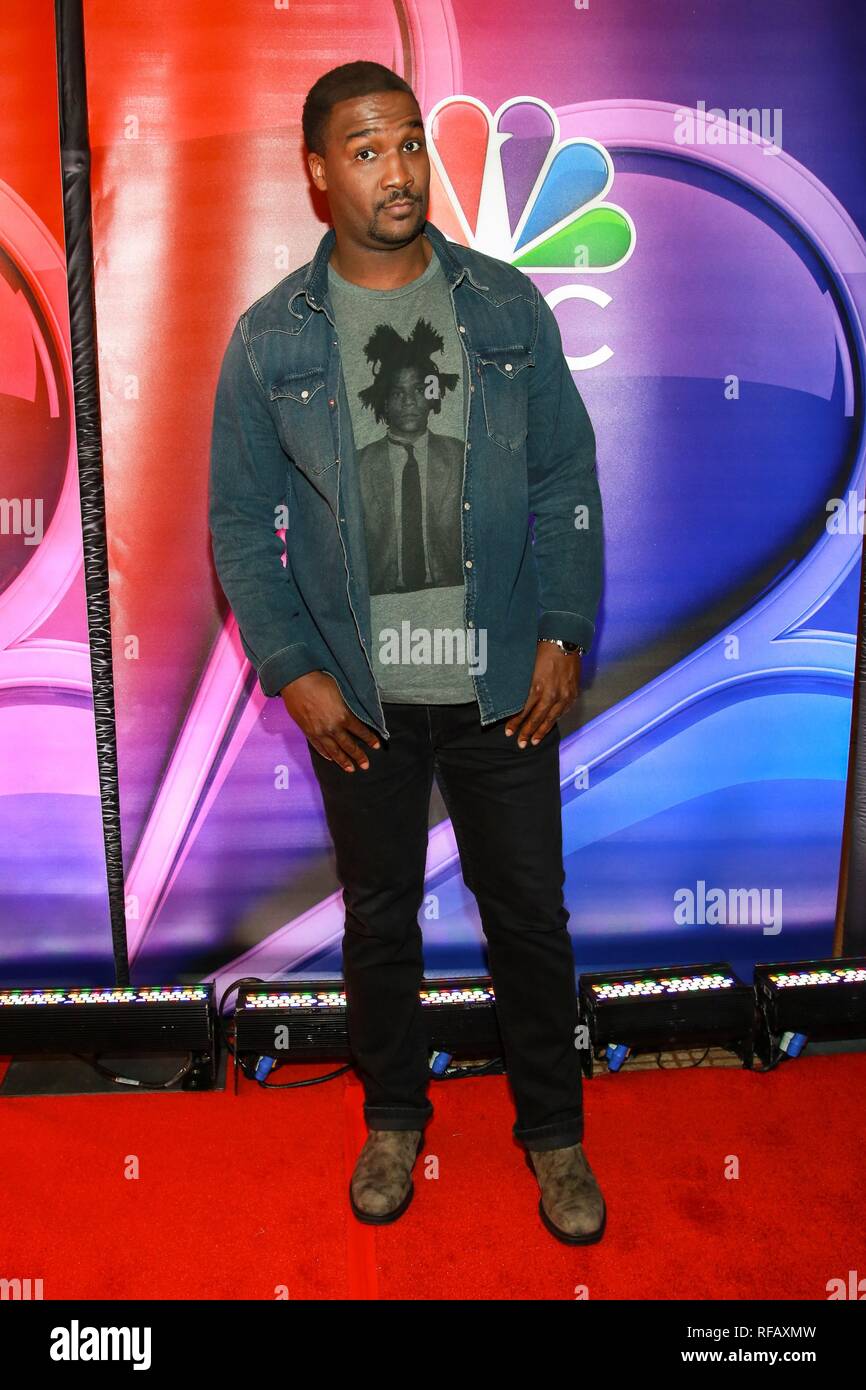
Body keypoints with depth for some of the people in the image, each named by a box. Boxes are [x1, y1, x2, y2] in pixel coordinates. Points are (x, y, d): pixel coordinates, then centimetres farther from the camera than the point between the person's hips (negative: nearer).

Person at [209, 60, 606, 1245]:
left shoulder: (508, 306, 0)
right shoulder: (271, 337, -2)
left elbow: (567, 481, 3)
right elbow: (242, 522, 0)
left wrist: (564, 636, -4)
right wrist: (293, 672, -7)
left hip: (503, 683, 1)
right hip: (357, 696, 0)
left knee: (530, 912, 10)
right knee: (380, 915, 15)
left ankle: (553, 1129, 33)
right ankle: (393, 1116, 39)